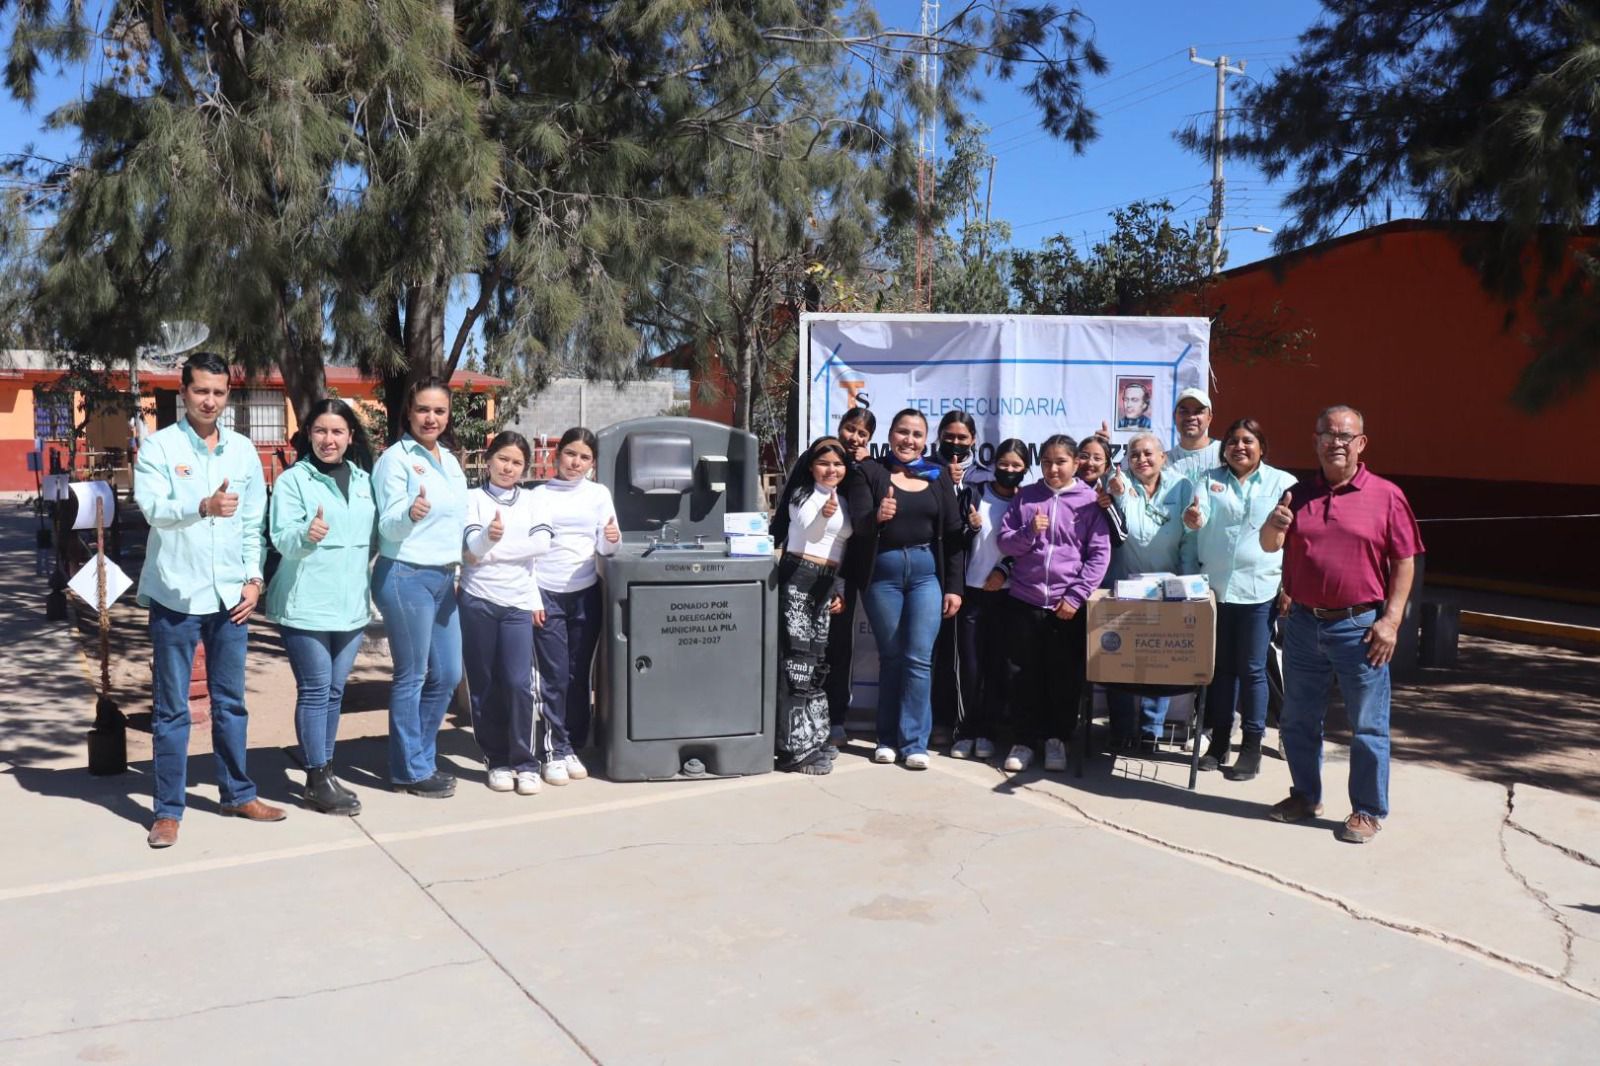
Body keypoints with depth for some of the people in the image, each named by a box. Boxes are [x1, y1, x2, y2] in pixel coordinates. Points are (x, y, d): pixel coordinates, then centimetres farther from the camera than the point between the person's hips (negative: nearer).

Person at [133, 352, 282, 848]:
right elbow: (152, 507, -19)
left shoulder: (244, 450, 8)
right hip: (176, 594, -4)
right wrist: (203, 506, -38)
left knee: (231, 701, 13)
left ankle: (238, 793, 25)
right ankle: (168, 809, 13)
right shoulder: (159, 446, -5)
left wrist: (253, 578, 2)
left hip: (230, 593, 4)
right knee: (171, 708, 4)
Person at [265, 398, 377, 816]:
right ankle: (316, 781, 6)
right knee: (315, 691, -3)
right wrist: (306, 534, -34)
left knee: (335, 691, 13)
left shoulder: (363, 479, 11)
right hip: (306, 605, -5)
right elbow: (282, 539, -15)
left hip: (351, 604, 6)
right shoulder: (292, 480, -5)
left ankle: (326, 772, 24)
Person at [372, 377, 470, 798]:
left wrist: (460, 568, 21)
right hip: (407, 577, -8)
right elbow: (388, 525, -14)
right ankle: (410, 771, 11)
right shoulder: (396, 458, -9)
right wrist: (411, 513, -36)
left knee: (447, 675, 12)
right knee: (412, 677, -1)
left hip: (445, 579, 8)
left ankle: (422, 759, 26)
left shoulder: (450, 461, 13)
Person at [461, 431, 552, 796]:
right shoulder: (473, 498, 2)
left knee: (518, 683, -7)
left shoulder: (530, 499, 10)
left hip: (518, 603, 1)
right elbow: (469, 553, -11)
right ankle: (497, 761, 16)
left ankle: (525, 762, 3)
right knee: (485, 687, 4)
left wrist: (493, 551, -7)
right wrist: (488, 536, -32)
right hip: (478, 602, -1)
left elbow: (541, 543, -4)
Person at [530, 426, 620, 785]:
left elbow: (605, 549, 2)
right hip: (547, 594, -2)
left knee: (579, 674, 6)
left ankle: (573, 747, 15)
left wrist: (612, 539, -21)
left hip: (586, 594, 2)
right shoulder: (539, 496, 2)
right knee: (554, 676, -2)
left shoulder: (599, 494, 5)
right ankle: (556, 751, 5)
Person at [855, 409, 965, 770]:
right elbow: (858, 527, -8)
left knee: (919, 658, -3)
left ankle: (914, 742, 5)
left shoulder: (938, 475, 7)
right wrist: (877, 516, -31)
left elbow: (953, 533, 8)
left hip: (926, 571, 1)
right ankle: (887, 738, 18)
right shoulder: (871, 471, 0)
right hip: (883, 572, -1)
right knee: (890, 656, 6)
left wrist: (954, 587, 2)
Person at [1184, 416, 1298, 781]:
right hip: (1214, 588, 2)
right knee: (1220, 666, 10)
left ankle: (1252, 747, 9)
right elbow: (1198, 519, -3)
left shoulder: (1283, 483, 4)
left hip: (1259, 590, -2)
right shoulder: (1210, 481, 10)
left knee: (1252, 669, 1)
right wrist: (1194, 520, -27)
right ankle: (1219, 740, 20)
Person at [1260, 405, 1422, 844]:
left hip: (1360, 627, -4)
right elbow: (1269, 545, 9)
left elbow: (1404, 562, -4)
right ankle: (1306, 795, 31)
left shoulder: (1386, 496, -4)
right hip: (1303, 624, 4)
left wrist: (1391, 619, -11)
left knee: (1368, 726, 4)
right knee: (1298, 721, 15)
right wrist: (1275, 524, -14)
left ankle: (1369, 811, 17)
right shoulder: (1299, 494, 7)